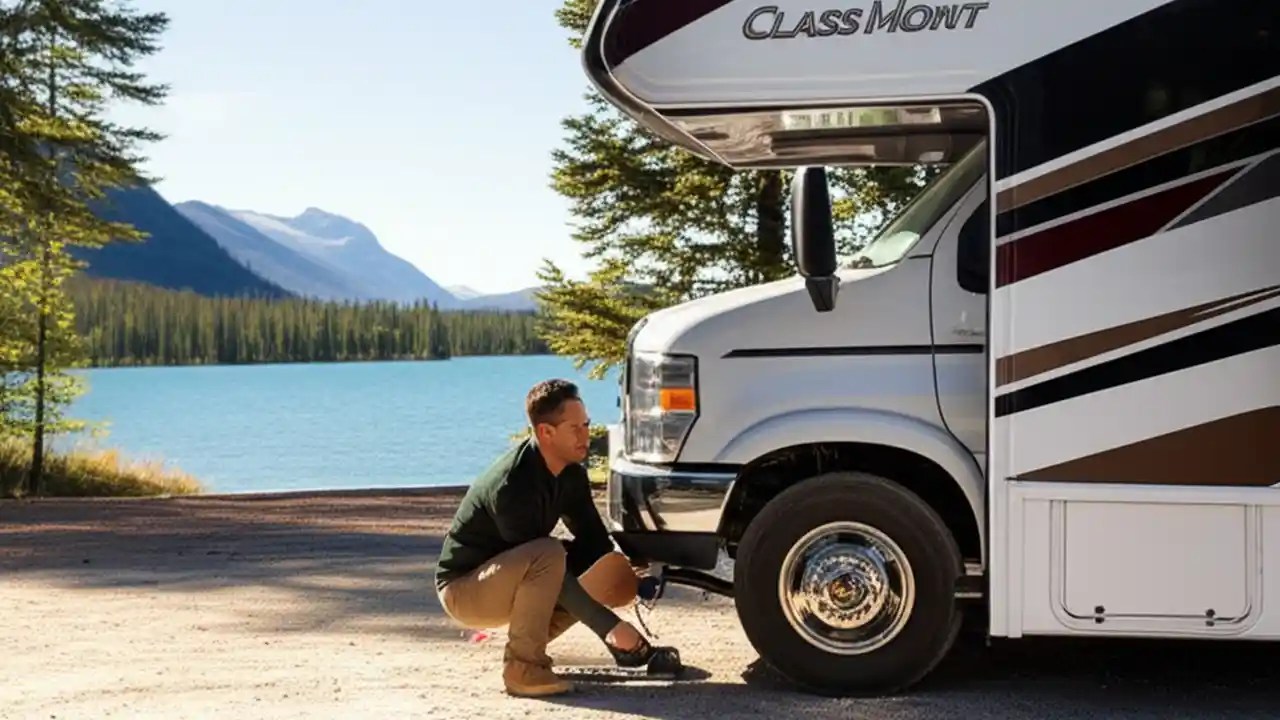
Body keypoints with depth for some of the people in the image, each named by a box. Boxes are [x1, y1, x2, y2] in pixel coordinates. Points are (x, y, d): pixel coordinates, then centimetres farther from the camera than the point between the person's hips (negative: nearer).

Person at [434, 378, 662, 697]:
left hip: (508, 579, 8)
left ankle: (526, 643, 5)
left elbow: (594, 540, 5)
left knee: (619, 576, -4)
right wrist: (609, 627, -31)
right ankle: (522, 667, -22)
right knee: (547, 555, -36)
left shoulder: (570, 472, -4)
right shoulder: (512, 485, -30)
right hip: (464, 589, -8)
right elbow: (549, 566, -31)